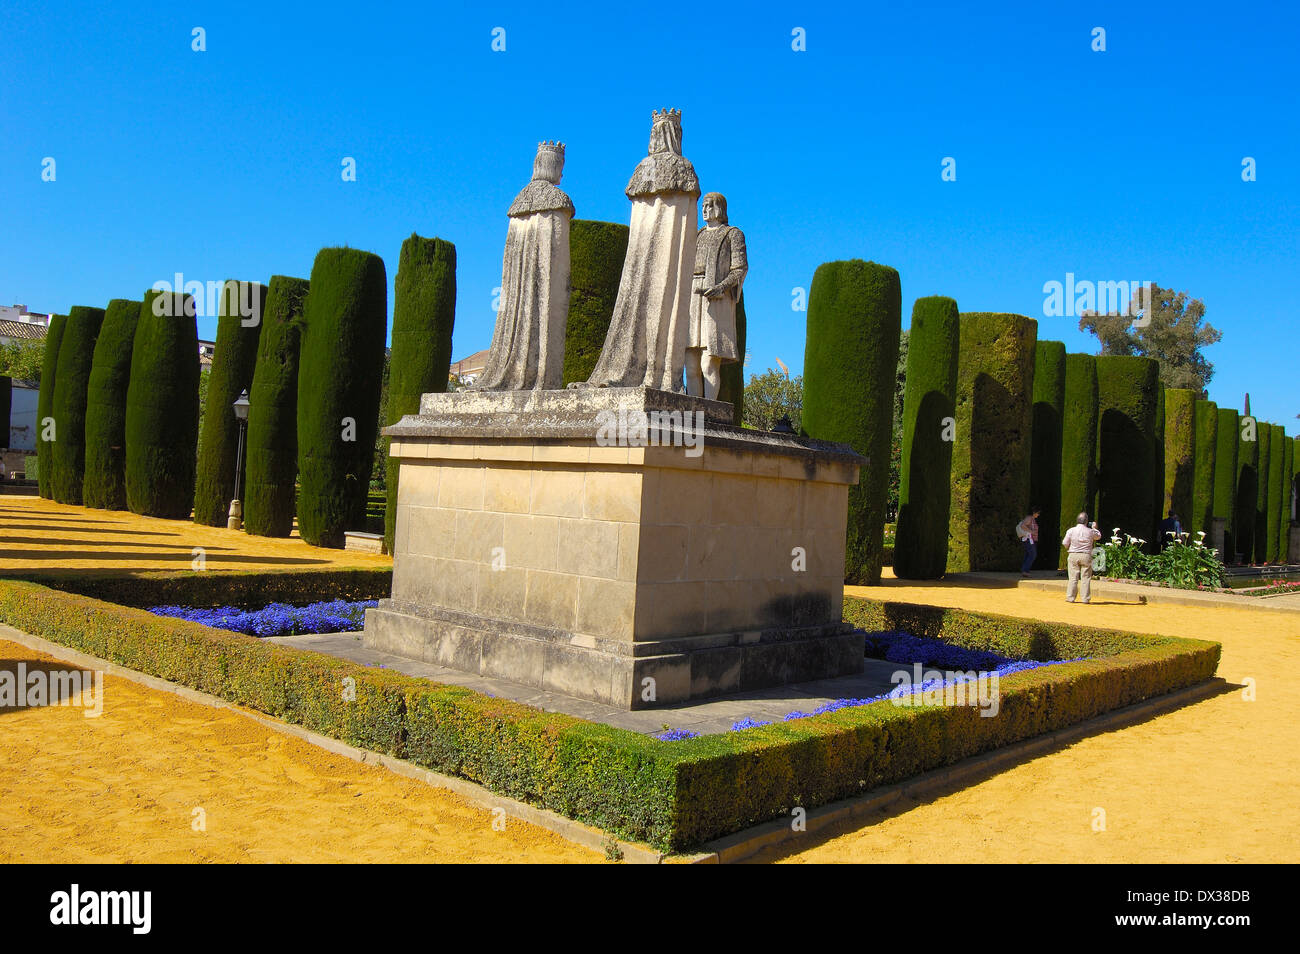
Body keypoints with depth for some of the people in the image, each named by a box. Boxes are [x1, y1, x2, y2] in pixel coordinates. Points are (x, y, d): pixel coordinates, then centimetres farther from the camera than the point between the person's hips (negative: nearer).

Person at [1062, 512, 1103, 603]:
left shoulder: (1071, 531, -4)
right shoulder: (1091, 532, -3)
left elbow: (1065, 544, 0)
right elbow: (1098, 536, 19)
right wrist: (1094, 528, 34)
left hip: (1073, 555, 0)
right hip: (1086, 556, 0)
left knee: (1073, 578, 5)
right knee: (1086, 578, 4)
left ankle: (1070, 597, 5)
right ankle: (1086, 598, 5)